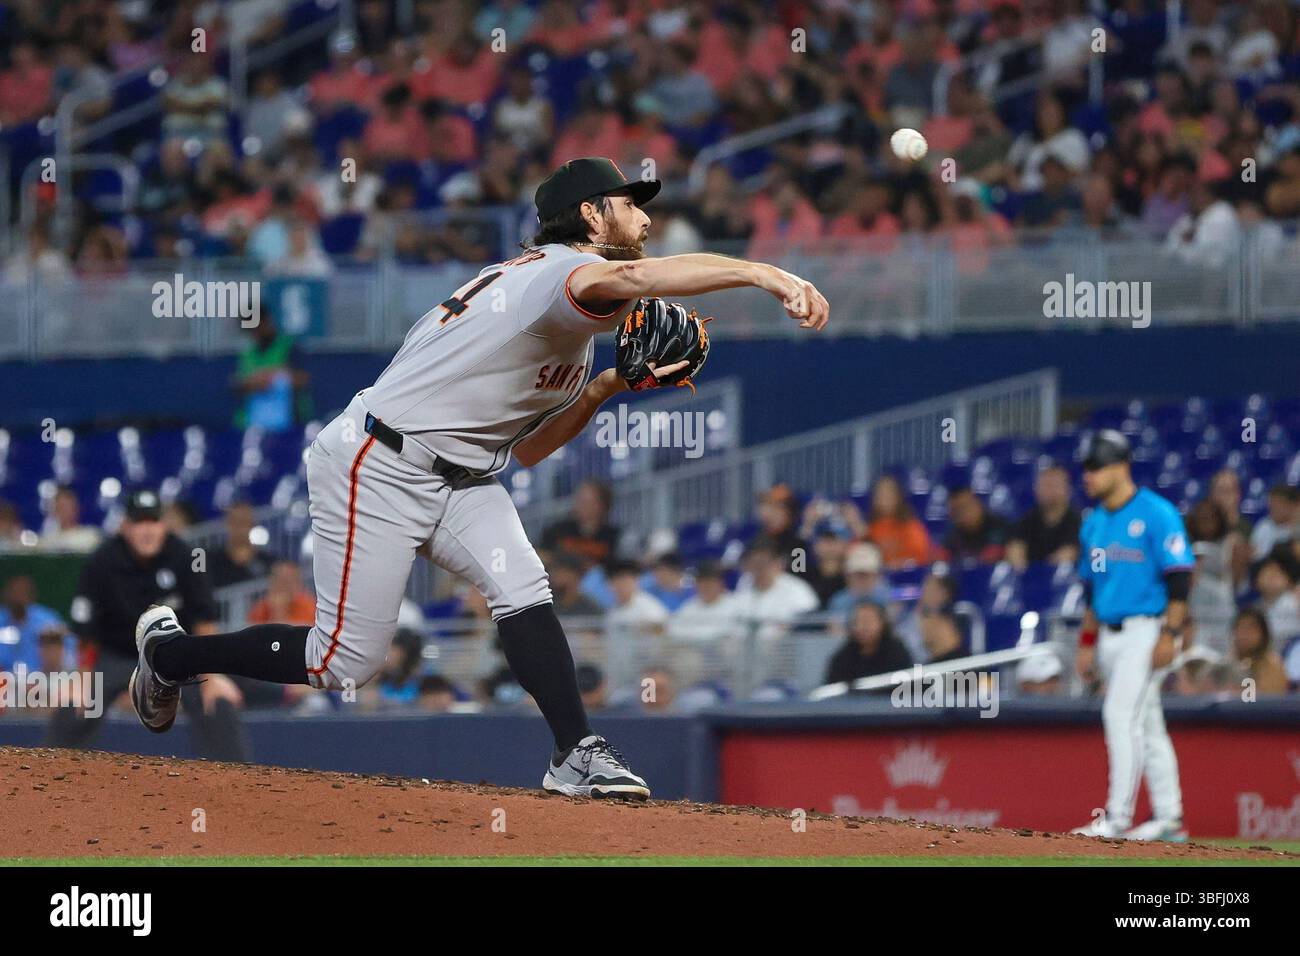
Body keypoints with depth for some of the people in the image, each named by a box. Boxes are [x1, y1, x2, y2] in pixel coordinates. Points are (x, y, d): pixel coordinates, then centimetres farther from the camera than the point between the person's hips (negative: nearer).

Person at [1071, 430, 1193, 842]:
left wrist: (1169, 634, -20)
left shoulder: (1156, 514, -10)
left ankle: (1117, 817, -15)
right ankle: (1168, 819, 14)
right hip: (1110, 634, 8)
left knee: (1121, 714, -16)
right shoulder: (1094, 523, 14)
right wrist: (1087, 642, 16)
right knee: (1146, 724, 10)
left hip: (1147, 630, -8)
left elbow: (1180, 577, -14)